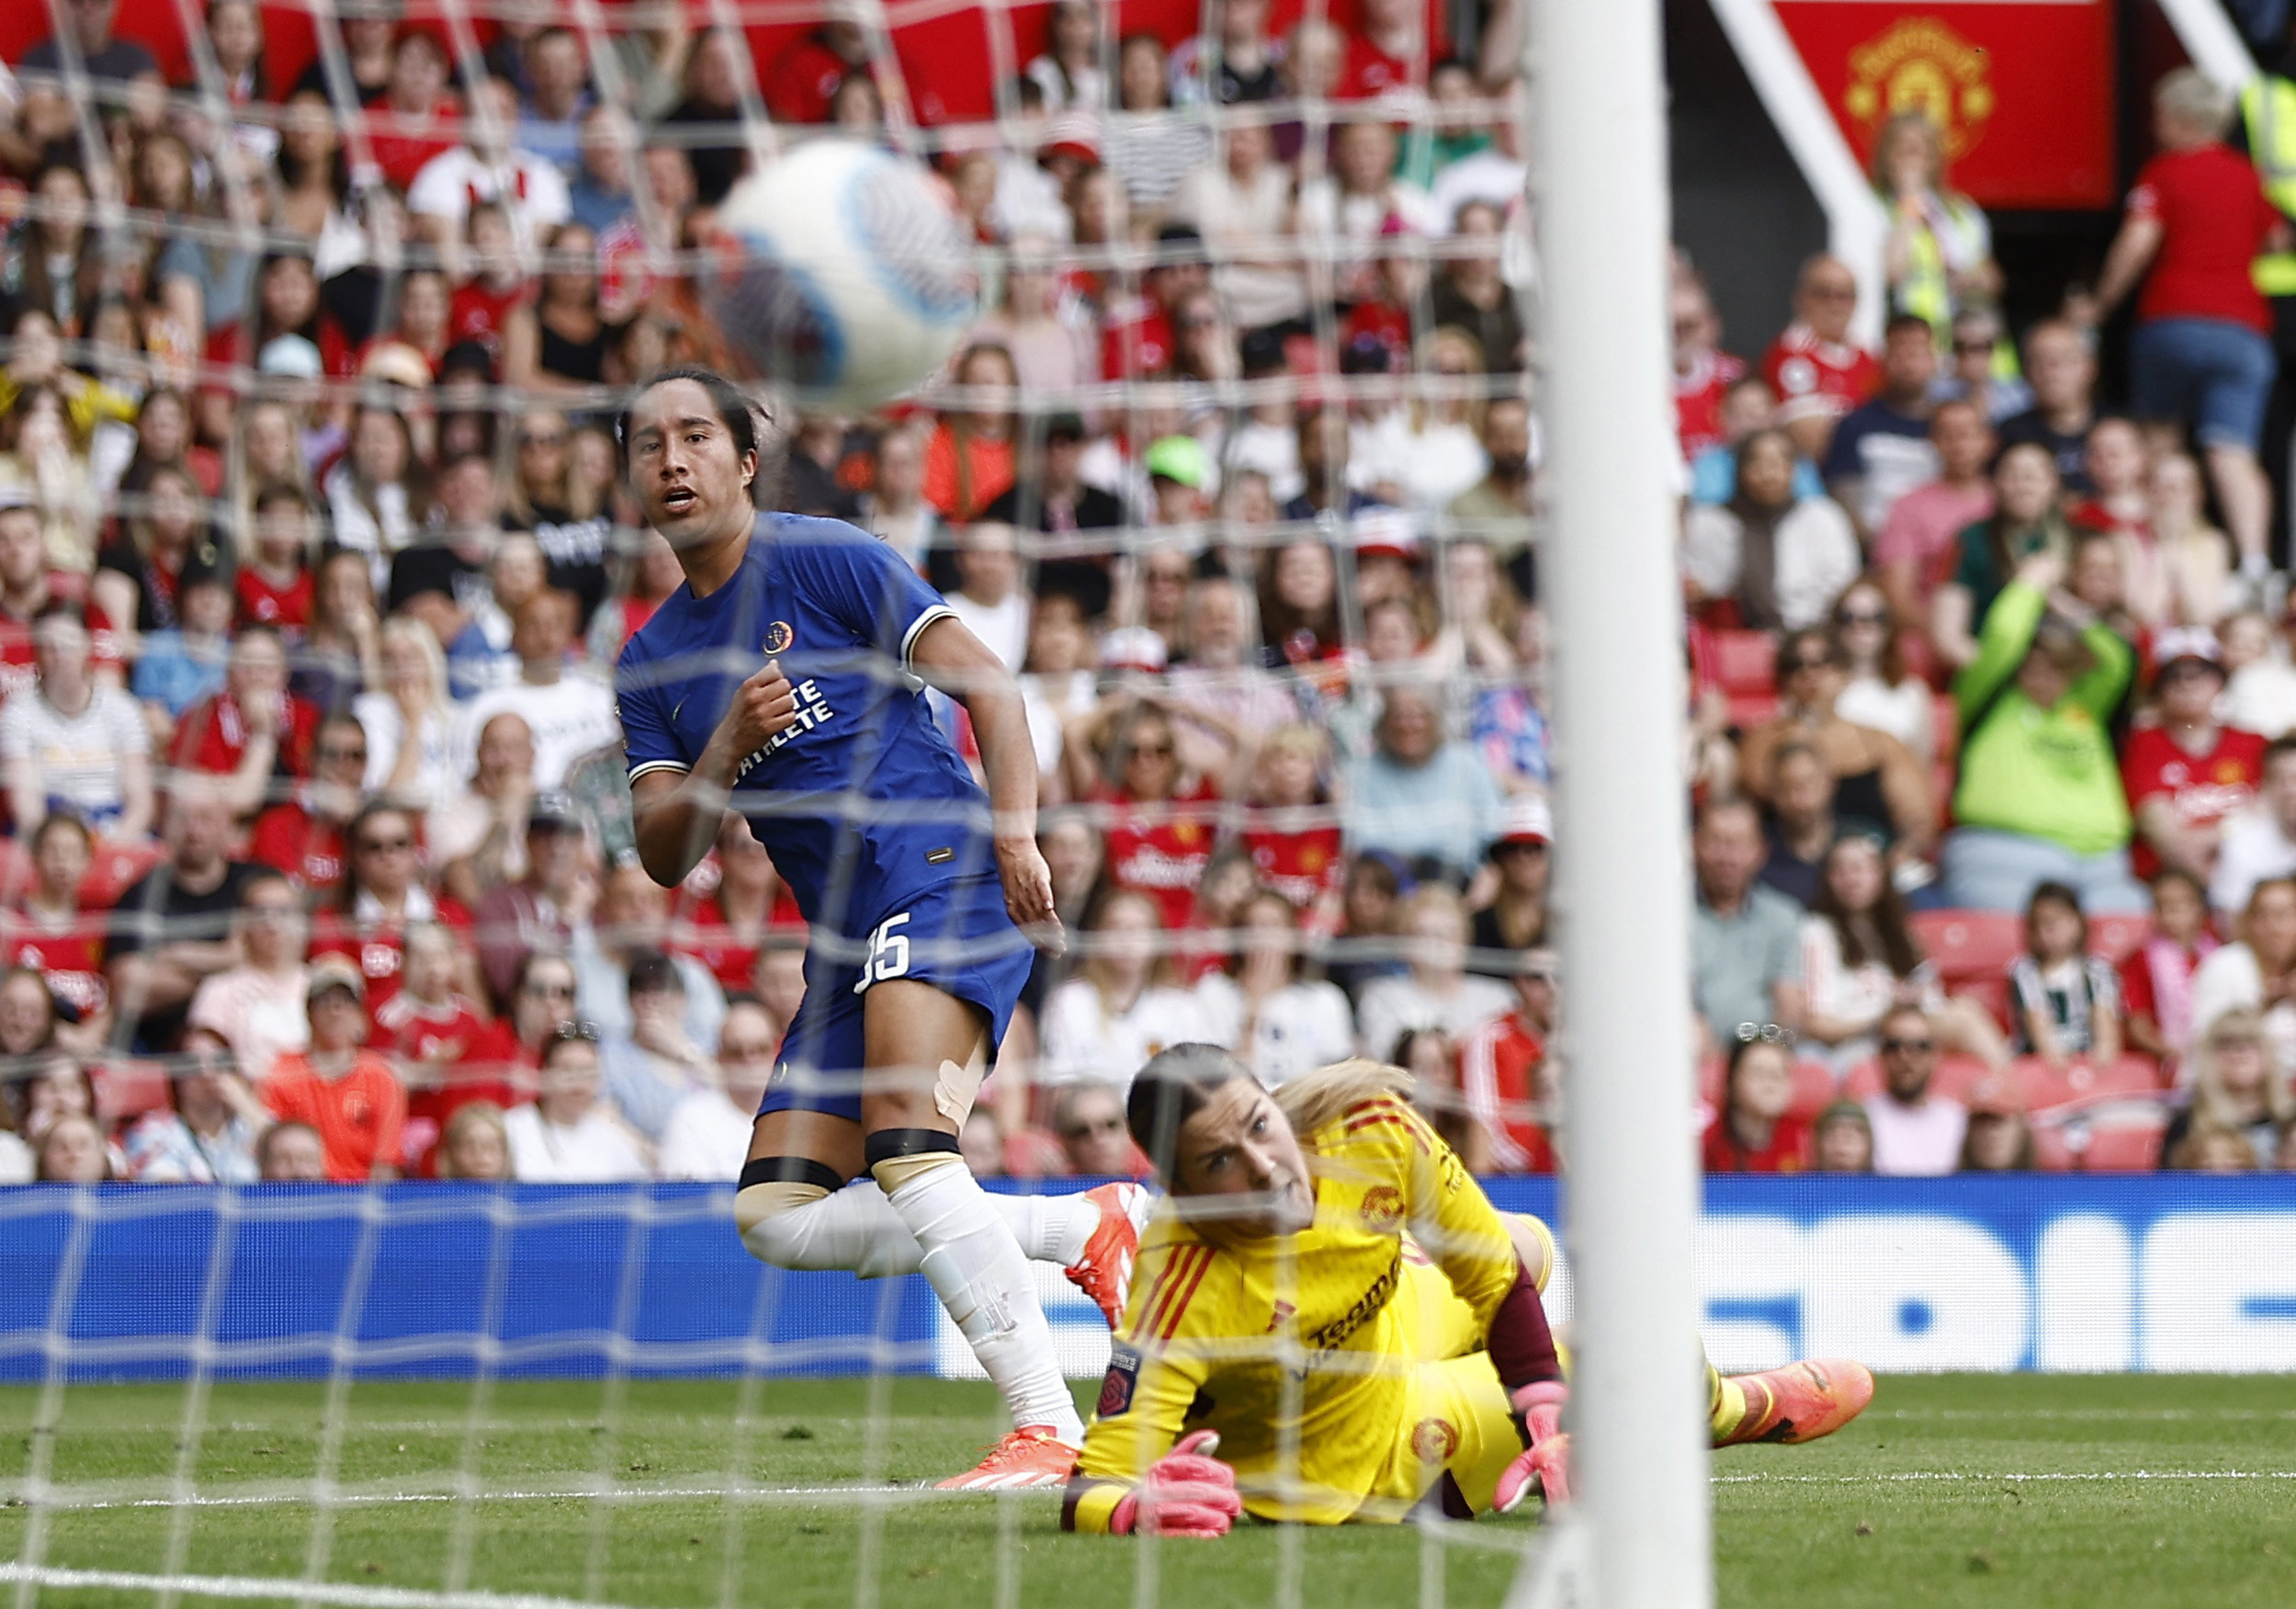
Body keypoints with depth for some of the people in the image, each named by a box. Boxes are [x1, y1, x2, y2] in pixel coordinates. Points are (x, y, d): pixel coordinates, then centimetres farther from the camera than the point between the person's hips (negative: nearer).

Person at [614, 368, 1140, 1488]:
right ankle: (1086, 1231, 7)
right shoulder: (651, 663, 16)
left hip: (943, 873, -8)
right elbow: (664, 857, 8)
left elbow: (988, 683, -5)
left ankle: (1049, 1426, -31)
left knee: (905, 1142, -28)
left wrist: (1016, 833, -18)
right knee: (777, 1215, 1)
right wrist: (728, 750, -10)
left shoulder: (822, 559, -1)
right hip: (846, 939, 8)